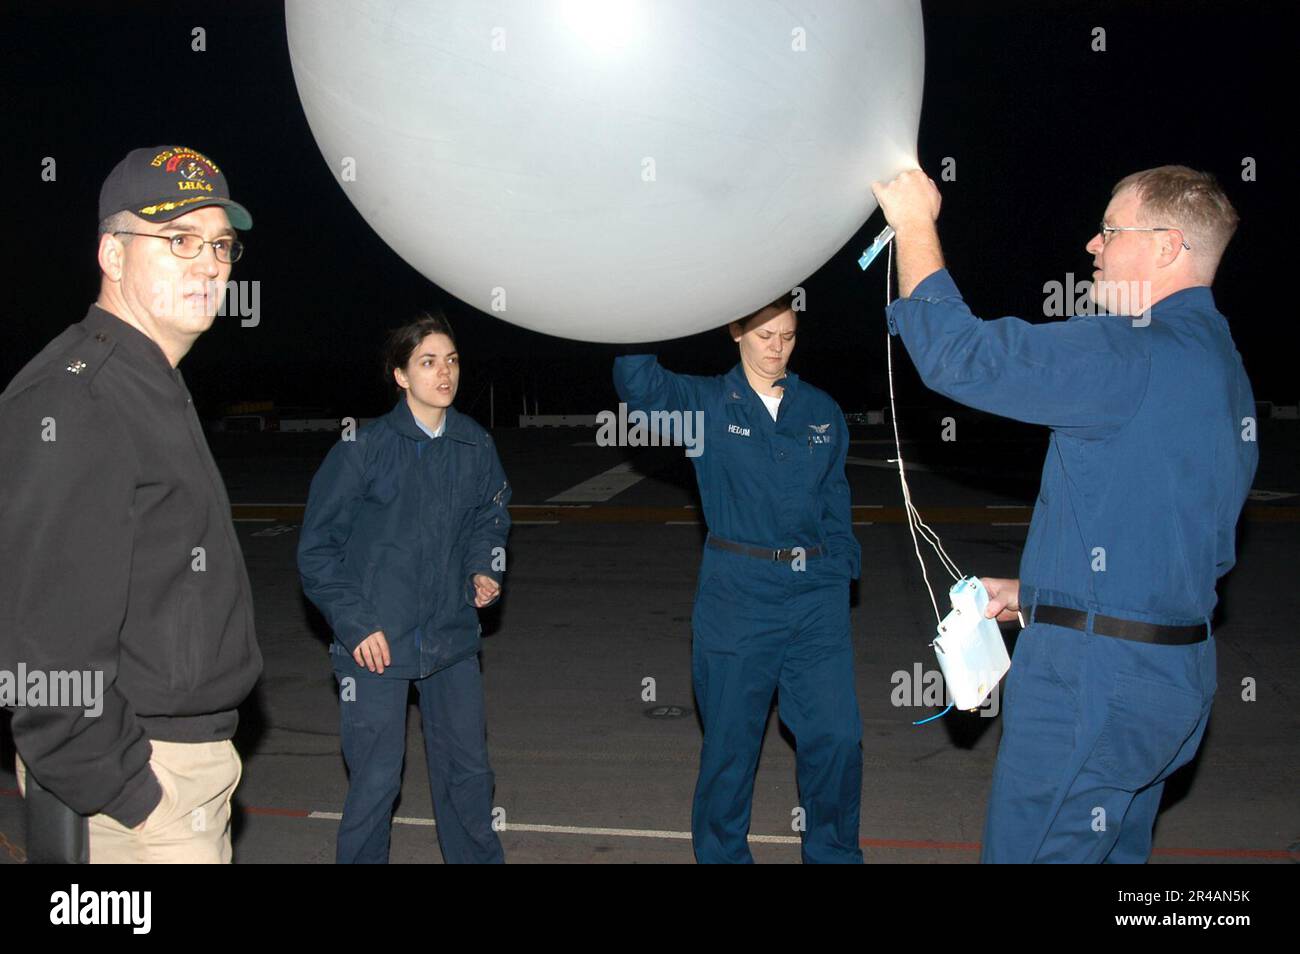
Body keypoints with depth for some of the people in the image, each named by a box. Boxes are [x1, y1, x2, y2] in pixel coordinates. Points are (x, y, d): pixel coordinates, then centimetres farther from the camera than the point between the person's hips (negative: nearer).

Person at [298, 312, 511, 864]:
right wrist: (355, 624, -13)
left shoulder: (475, 446, 1)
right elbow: (317, 547, -6)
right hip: (377, 644, -4)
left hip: (452, 636, 4)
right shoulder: (364, 447, -12)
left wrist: (484, 570, 1)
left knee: (468, 768, 16)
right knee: (376, 780, 2)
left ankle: (477, 858, 36)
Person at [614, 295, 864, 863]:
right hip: (738, 595, -2)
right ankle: (721, 853, 28)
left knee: (836, 736, 1)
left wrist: (842, 569, 8)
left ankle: (834, 852, 23)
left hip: (816, 593, 2)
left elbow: (835, 500, 16)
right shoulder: (706, 403, 0)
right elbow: (637, 383, -18)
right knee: (730, 739, 8)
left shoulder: (821, 411, 9)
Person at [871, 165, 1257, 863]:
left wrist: (915, 222, -7)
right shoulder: (1219, 361, 15)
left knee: (1031, 850, 0)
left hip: (1093, 676, -10)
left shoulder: (1134, 356, -19)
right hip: (1175, 672, 10)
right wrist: (1034, 591, 19)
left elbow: (957, 353, -21)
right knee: (1114, 850, 20)